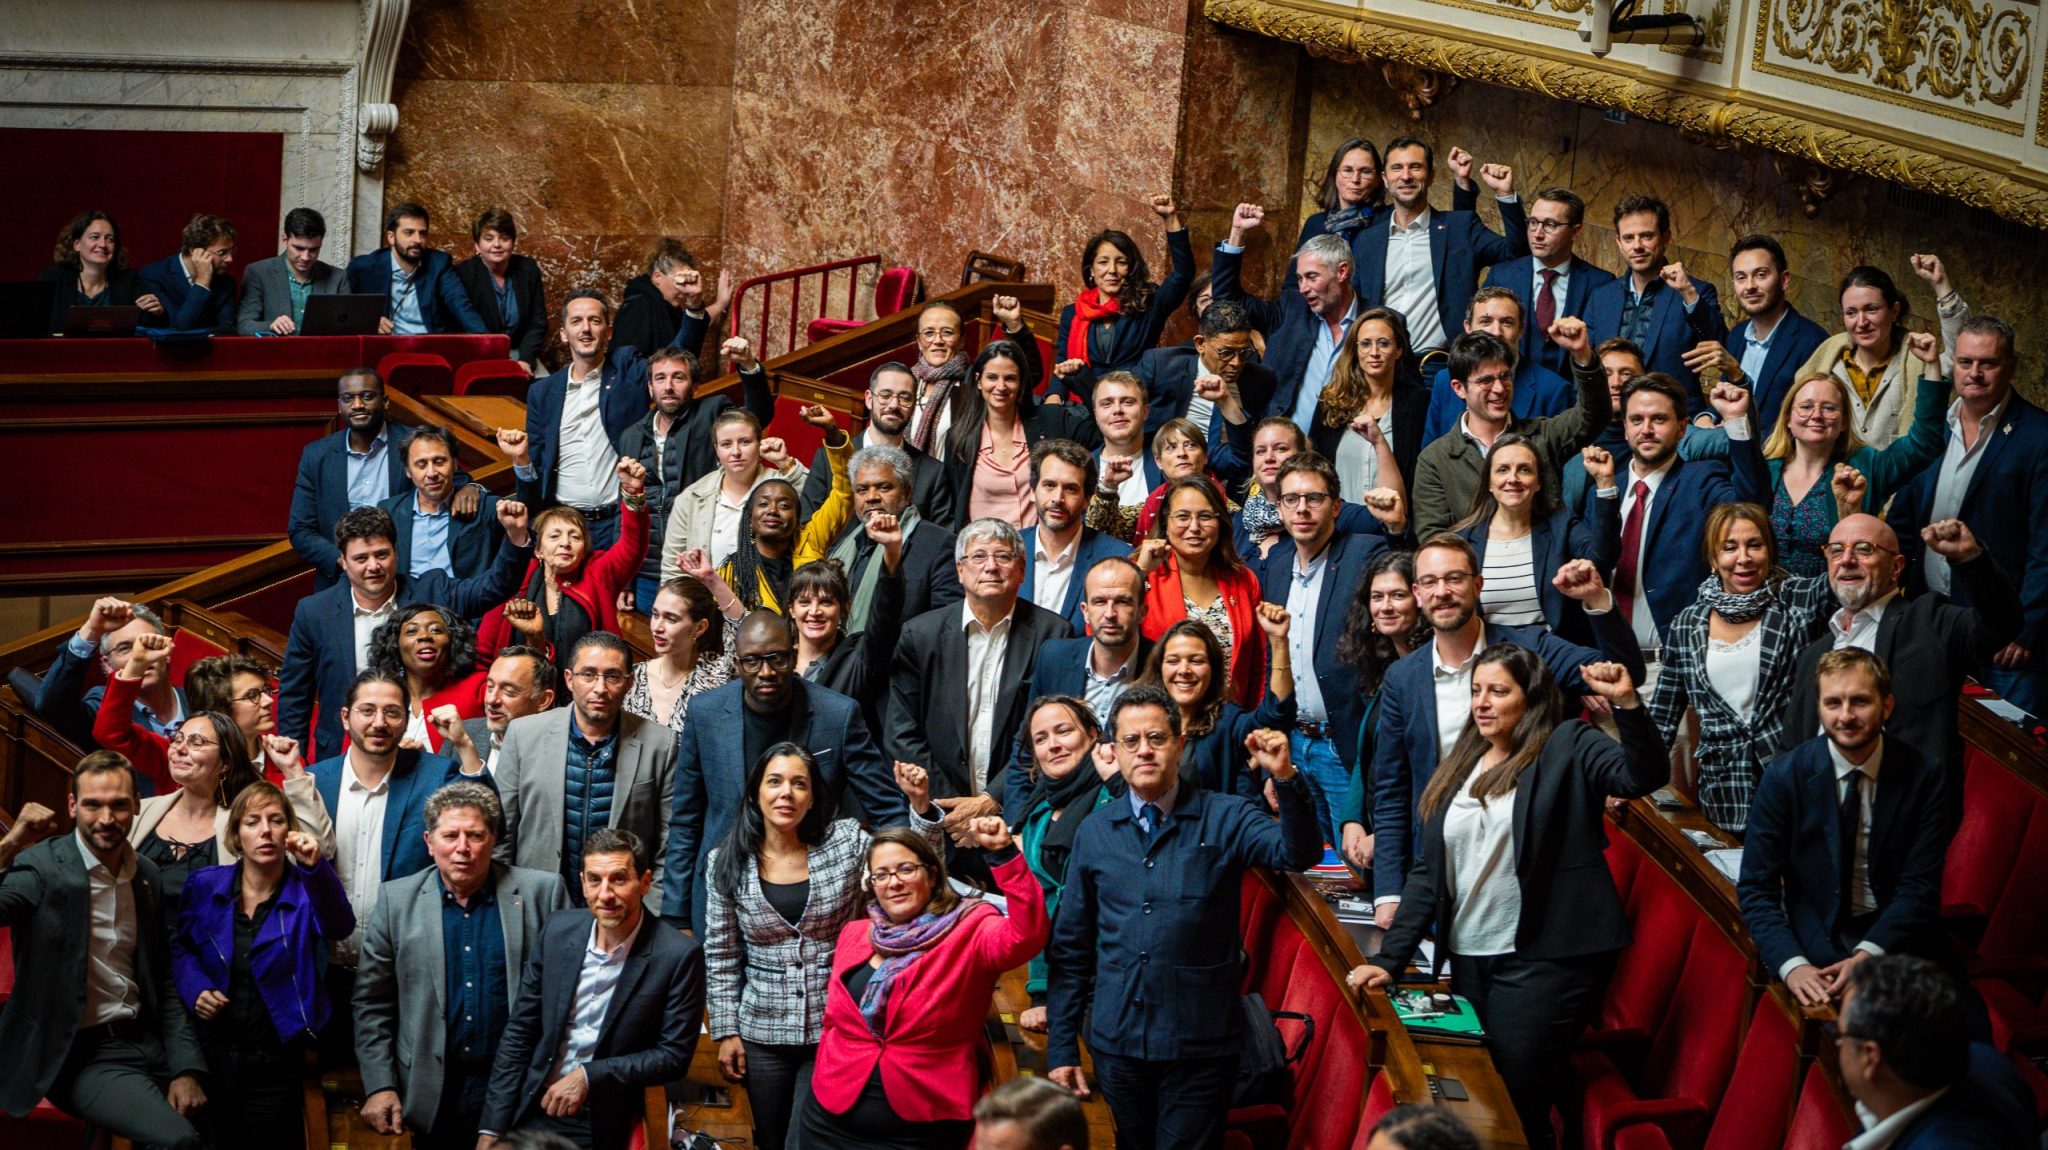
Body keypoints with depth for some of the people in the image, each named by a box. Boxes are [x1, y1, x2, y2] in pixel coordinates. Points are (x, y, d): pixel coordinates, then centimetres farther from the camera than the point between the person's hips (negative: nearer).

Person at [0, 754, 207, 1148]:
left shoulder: (147, 875, 9)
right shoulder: (41, 867, -10)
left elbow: (165, 981, 12)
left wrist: (186, 1067, 3)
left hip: (146, 1040, 6)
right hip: (82, 1053, -6)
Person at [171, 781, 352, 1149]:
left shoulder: (305, 891, -5)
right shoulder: (206, 887, 2)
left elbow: (339, 926, -26)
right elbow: (181, 947, 16)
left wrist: (316, 868, -43)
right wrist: (195, 990, -5)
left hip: (277, 1064, -2)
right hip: (212, 1059, 2)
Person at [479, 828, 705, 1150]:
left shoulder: (680, 956, -15)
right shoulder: (558, 930, -3)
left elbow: (674, 1056, -11)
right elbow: (518, 1032, 2)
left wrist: (589, 1077, -17)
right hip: (533, 1109, 3)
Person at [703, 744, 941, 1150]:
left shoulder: (846, 842, -3)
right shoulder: (726, 862, -2)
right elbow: (721, 956, 2)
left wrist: (921, 806, -22)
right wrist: (725, 1030, 0)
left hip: (835, 1029, -1)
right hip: (762, 1035, 1)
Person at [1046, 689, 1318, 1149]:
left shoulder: (1225, 818, -1)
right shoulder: (1094, 834, 7)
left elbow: (1298, 853, -20)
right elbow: (1071, 949, 10)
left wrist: (1285, 778, -36)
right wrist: (1061, 1048, 6)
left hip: (1199, 1042, -3)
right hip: (1116, 1041, 3)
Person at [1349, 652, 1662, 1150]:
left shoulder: (1569, 748, -2)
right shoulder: (1457, 769, 14)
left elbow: (1644, 775, -20)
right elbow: (1429, 873, 14)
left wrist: (1626, 703, -34)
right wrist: (1389, 958, 6)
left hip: (1544, 959, -6)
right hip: (1468, 959, 6)